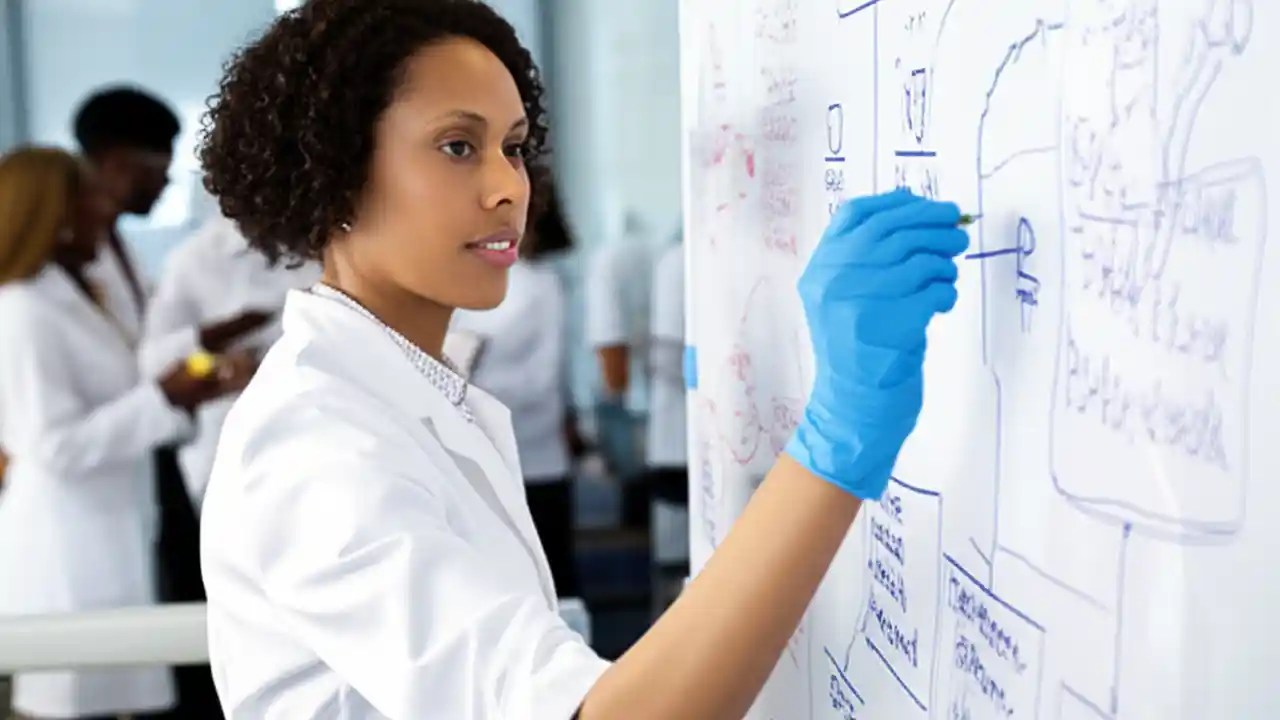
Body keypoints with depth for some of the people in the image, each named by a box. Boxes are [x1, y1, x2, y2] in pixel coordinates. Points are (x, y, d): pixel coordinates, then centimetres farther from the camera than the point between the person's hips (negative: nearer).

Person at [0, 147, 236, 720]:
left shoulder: (71, 298, 13)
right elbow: (57, 446, -22)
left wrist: (178, 392, 7)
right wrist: (163, 398, -22)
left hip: (103, 545, 9)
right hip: (68, 555, -9)